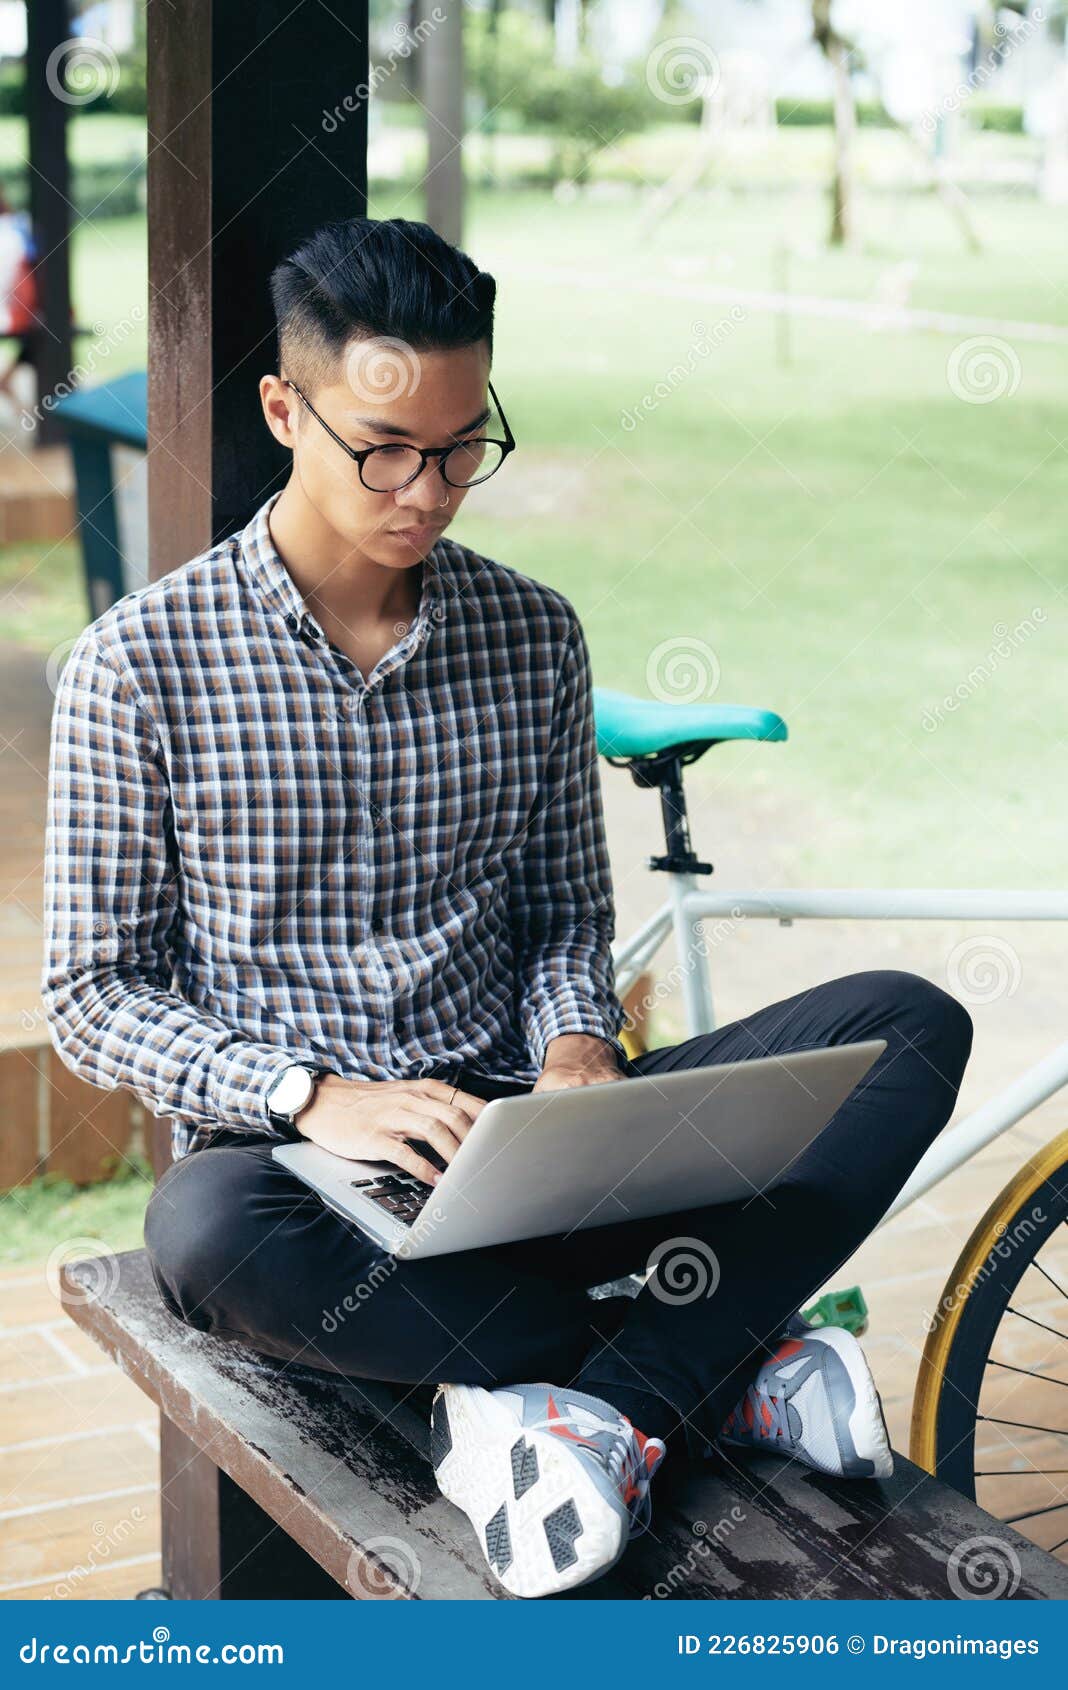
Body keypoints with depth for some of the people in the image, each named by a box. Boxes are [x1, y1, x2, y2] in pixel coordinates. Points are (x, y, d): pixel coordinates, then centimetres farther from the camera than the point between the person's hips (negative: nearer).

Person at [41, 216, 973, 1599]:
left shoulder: (534, 636, 8)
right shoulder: (140, 665, -4)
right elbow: (92, 996, -4)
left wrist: (576, 1048, -9)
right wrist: (313, 1097, -20)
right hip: (290, 1150, -3)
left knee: (906, 1021, -14)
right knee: (209, 1231, -41)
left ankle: (581, 1407, -28)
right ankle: (721, 1372, -21)